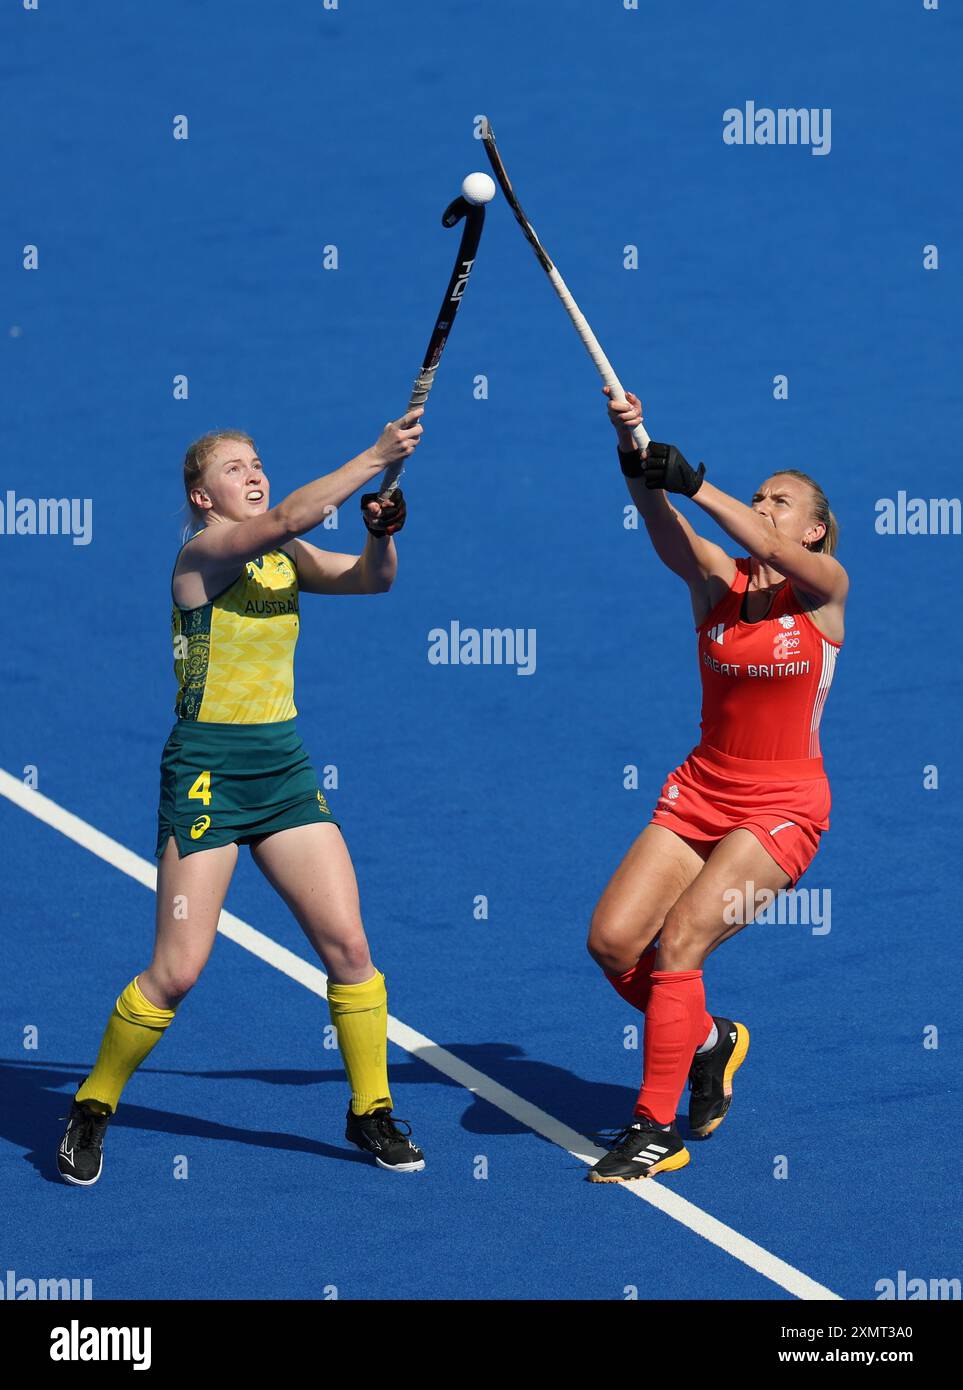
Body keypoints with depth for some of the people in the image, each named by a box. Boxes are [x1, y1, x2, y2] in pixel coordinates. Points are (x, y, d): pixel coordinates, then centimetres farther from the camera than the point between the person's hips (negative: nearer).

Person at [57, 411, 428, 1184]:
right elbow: (286, 519, -28)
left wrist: (382, 532, -14)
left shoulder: (282, 560, 11)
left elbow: (371, 577, 7)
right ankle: (92, 1109, 11)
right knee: (178, 969, -8)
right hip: (207, 771, -7)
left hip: (283, 770, 7)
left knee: (347, 943, -1)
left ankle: (371, 1111, 14)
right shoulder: (202, 554, -12)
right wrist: (376, 457, -28)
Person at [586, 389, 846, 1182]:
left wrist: (695, 483, -36)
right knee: (613, 940, -6)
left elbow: (773, 552, -27)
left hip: (782, 807, -5)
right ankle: (707, 1041, 22)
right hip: (701, 790, 5)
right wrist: (636, 460, -37)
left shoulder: (824, 589, -5)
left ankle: (658, 1129, -8)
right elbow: (667, 532, -17)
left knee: (677, 943, -18)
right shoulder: (715, 579, 3)